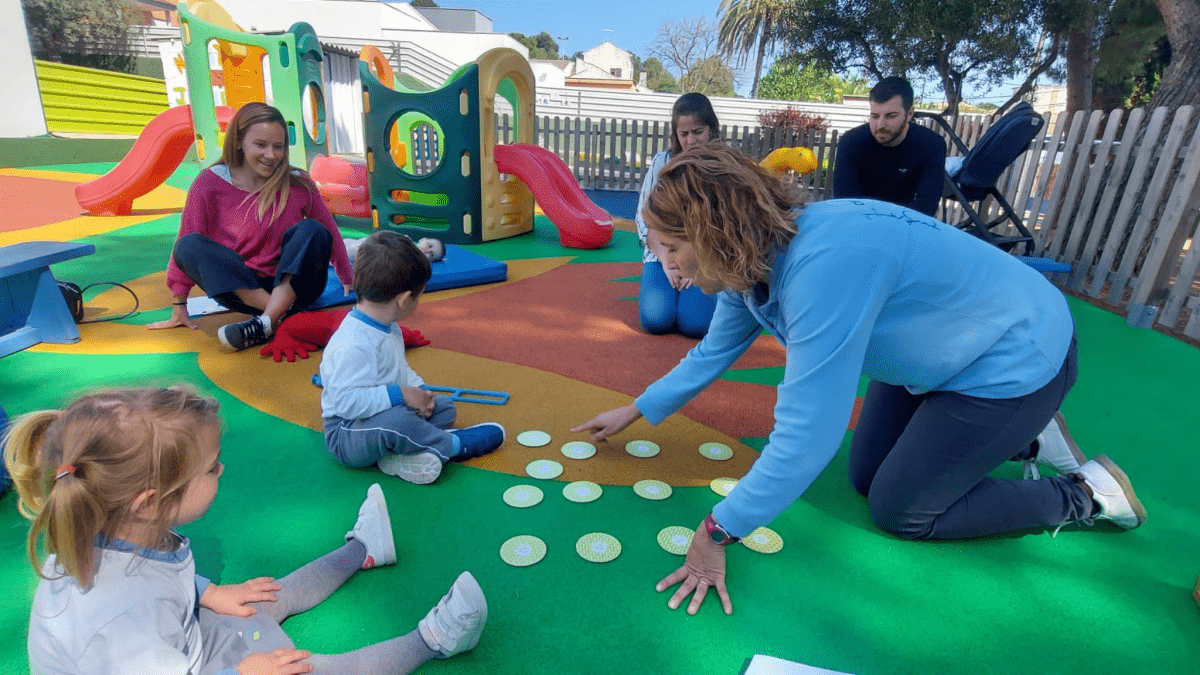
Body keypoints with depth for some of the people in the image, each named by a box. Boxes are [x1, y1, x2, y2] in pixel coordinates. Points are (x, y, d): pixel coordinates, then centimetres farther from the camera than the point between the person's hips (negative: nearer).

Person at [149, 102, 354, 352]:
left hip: (291, 285, -1)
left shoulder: (297, 184, -4)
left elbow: (330, 234, 3)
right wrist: (179, 306, -3)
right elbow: (186, 241, -2)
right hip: (240, 290, 1)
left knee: (311, 230, -26)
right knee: (189, 245, -22)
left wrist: (350, 285, 0)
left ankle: (265, 324, -36)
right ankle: (279, 314, -34)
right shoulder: (211, 183, -4)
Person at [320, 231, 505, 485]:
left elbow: (400, 369, 17)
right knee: (396, 421, -40)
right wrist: (399, 395, -31)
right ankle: (454, 444, -13)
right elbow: (345, 400, -35)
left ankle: (399, 452, -15)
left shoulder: (387, 328, 4)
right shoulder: (353, 346, -30)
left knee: (445, 406, 12)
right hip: (347, 434, -11)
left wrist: (418, 388, -1)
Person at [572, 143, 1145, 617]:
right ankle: (1022, 436, 30)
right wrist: (633, 412, 11)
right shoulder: (748, 265, -12)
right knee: (866, 478, 14)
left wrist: (718, 531, -29)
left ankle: (1084, 495, 17)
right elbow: (711, 355, 5)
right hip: (936, 357, 8)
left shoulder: (824, 264, -40)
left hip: (1013, 357, -8)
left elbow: (805, 437, -39)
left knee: (899, 511, 0)